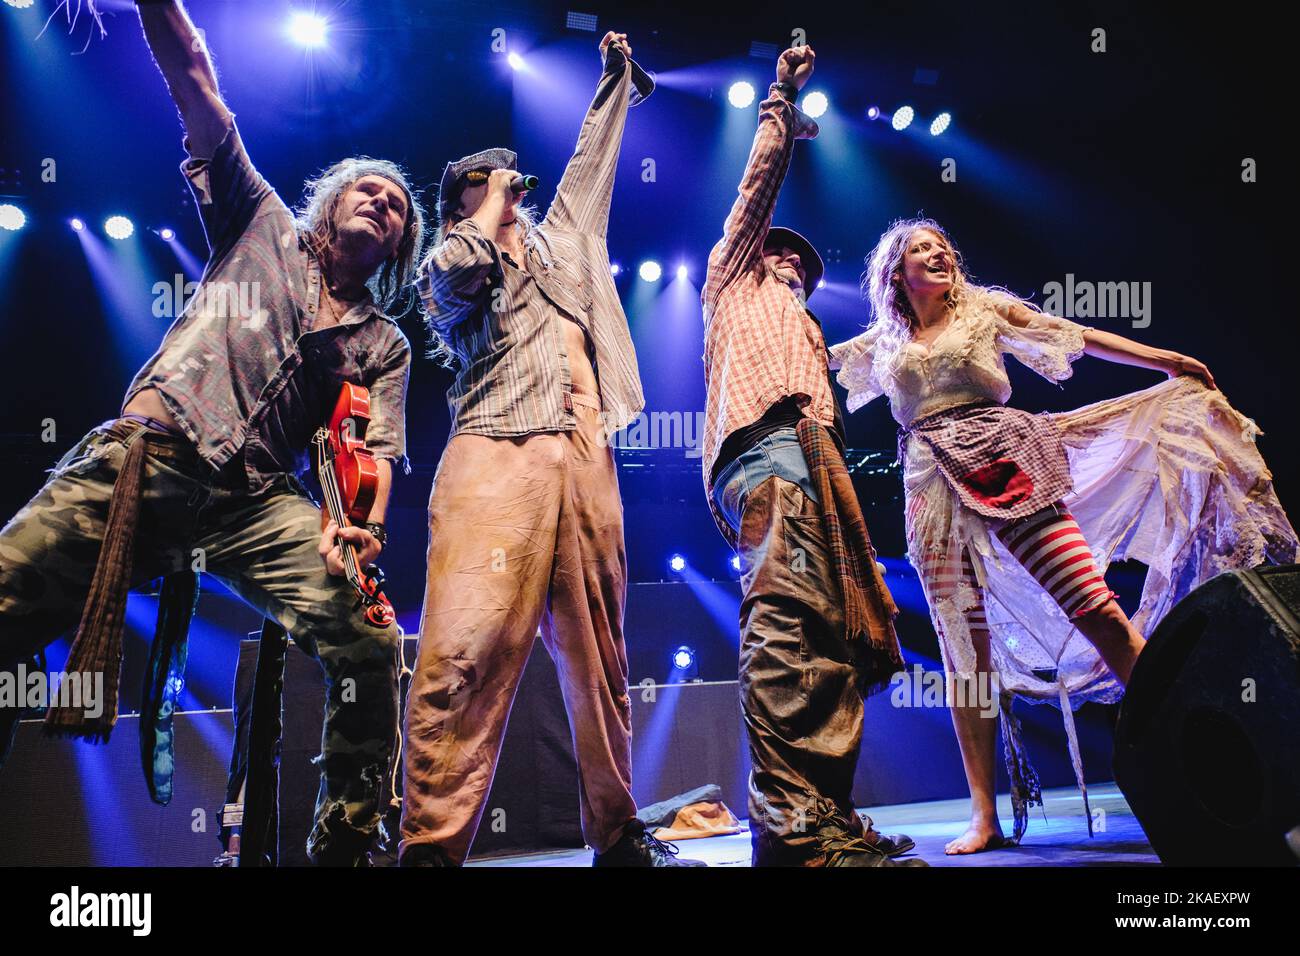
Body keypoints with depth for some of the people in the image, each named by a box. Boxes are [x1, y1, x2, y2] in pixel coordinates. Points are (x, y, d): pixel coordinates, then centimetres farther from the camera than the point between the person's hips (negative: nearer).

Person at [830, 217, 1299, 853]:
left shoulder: (985, 309, 17)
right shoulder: (881, 345, 19)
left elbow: (1076, 336, 16)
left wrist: (1167, 361, 14)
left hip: (1005, 464, -1)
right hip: (935, 487, 1)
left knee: (1095, 608, -15)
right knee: (963, 645, -4)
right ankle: (984, 817, -3)